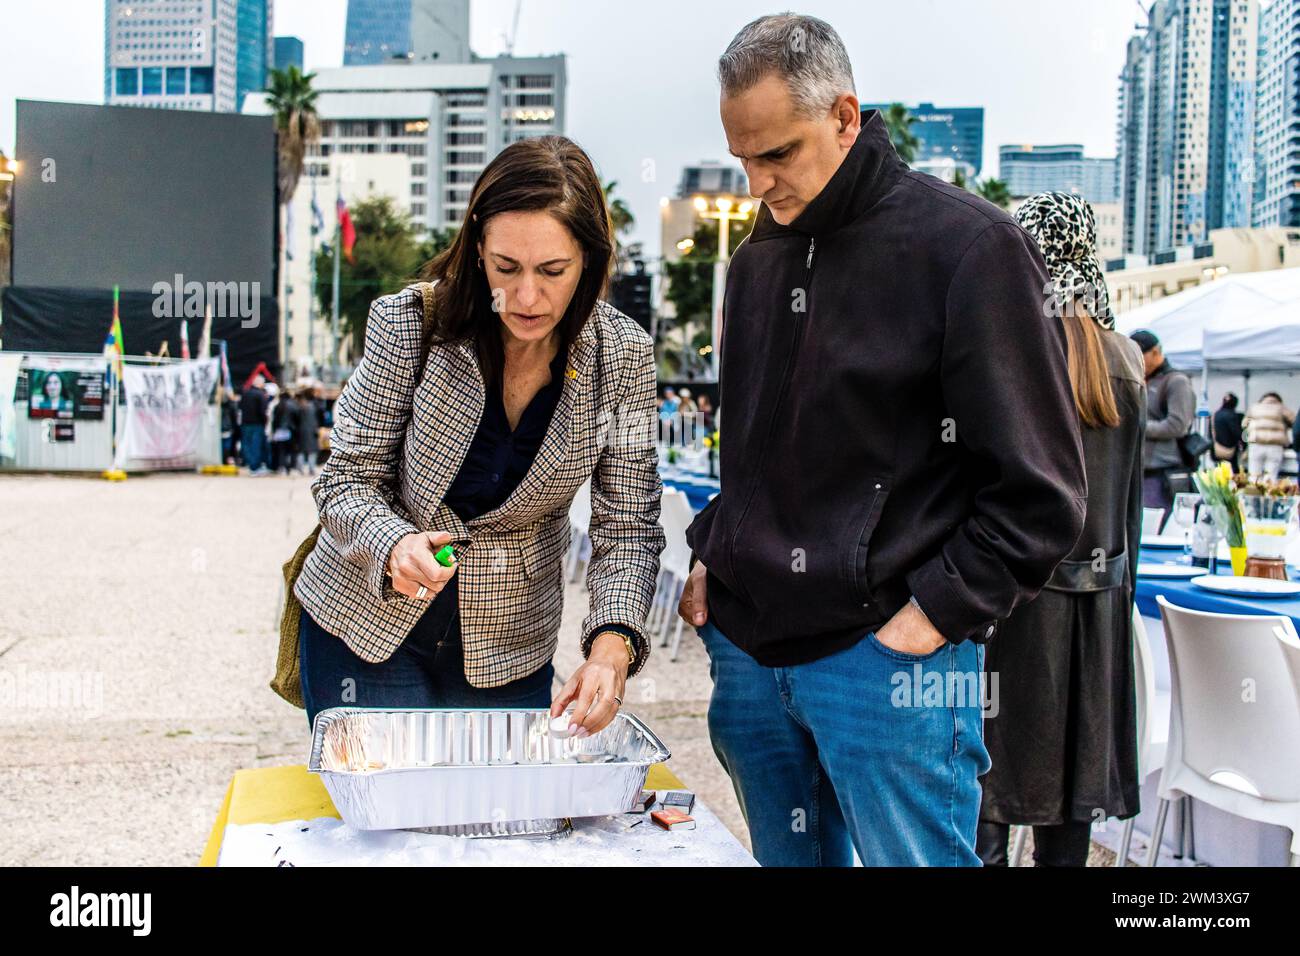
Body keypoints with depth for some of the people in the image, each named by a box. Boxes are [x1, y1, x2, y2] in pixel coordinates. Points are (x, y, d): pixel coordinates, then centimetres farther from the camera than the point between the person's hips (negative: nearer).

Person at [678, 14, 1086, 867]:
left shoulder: (969, 245, -10)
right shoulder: (759, 257, 11)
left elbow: (1041, 492, -10)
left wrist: (937, 614, -13)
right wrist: (712, 555, 12)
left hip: (888, 655, -6)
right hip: (746, 644, 7)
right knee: (790, 857, 17)